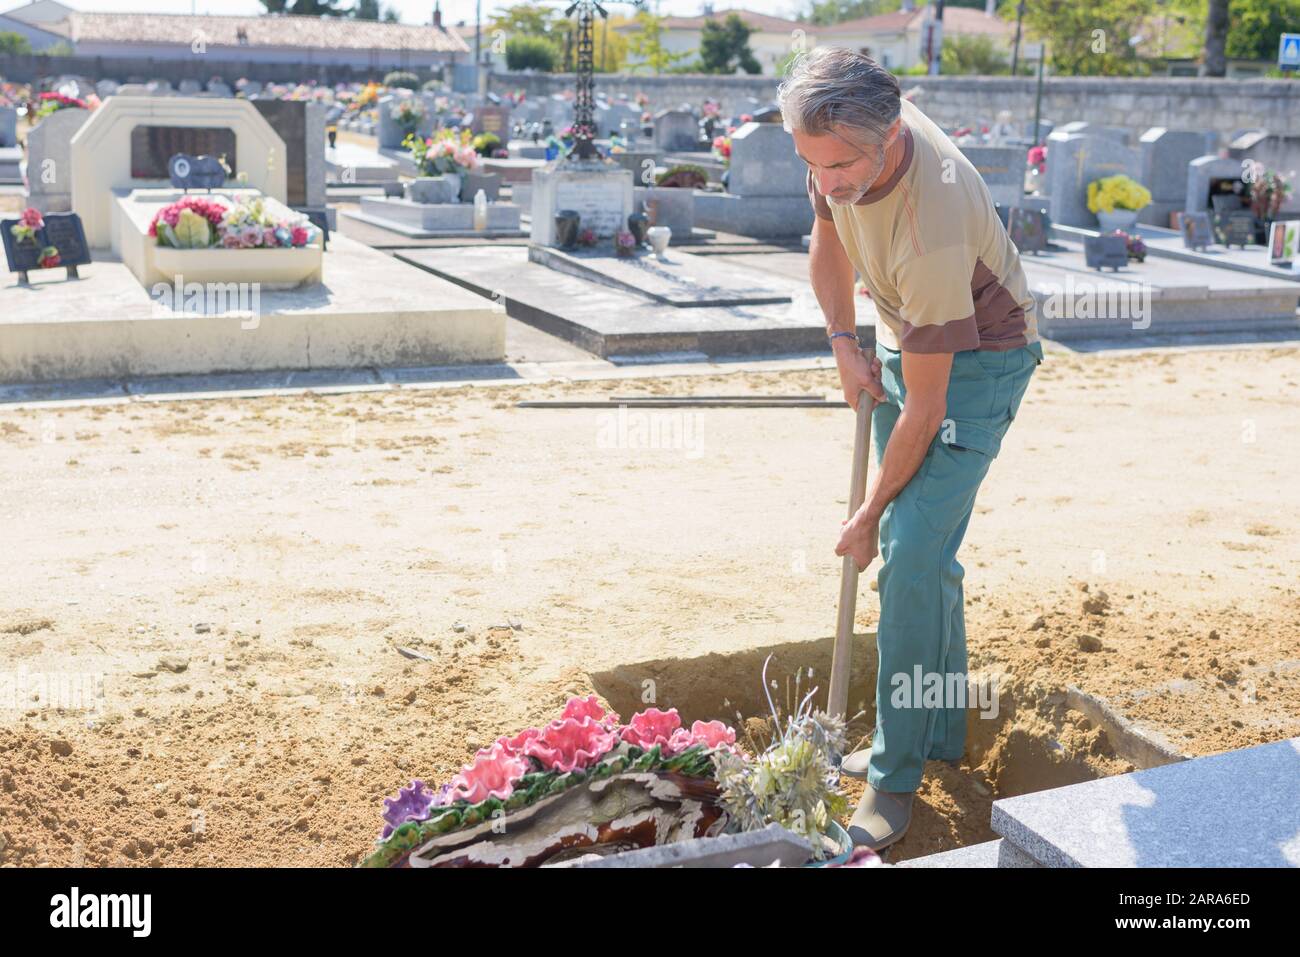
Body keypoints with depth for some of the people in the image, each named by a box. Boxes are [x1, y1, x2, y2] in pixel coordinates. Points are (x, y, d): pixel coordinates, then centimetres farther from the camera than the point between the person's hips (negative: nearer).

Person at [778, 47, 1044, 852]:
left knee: (915, 552, -18)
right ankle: (941, 729, 27)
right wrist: (845, 344, -3)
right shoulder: (850, 137, -16)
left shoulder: (931, 230, -39)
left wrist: (869, 516, -19)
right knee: (910, 548, 11)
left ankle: (897, 776, -7)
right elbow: (828, 243, 8)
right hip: (904, 341, 8)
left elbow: (924, 412, -30)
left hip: (980, 361, -8)